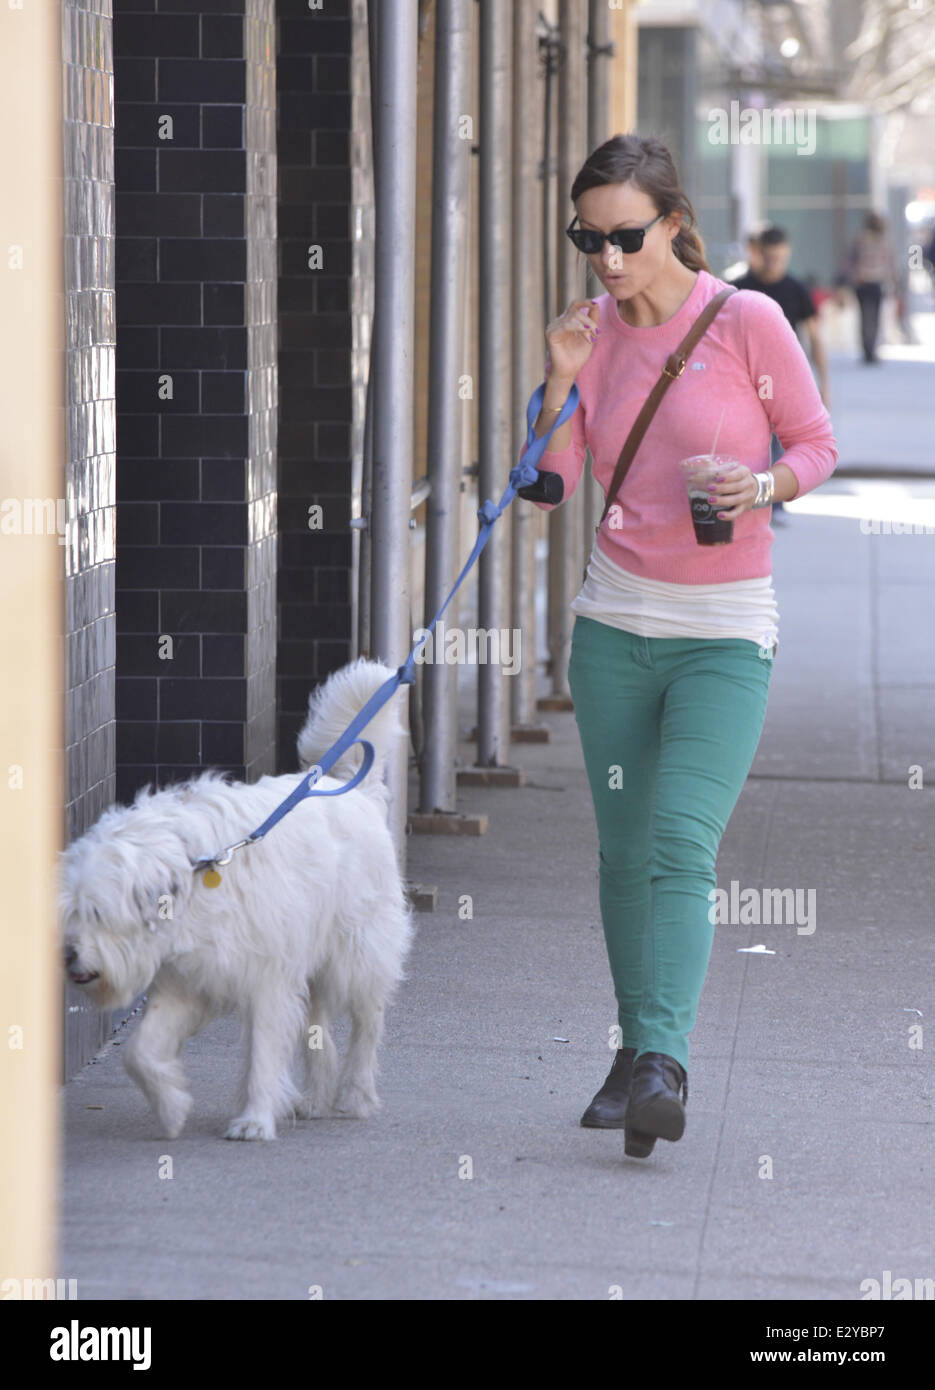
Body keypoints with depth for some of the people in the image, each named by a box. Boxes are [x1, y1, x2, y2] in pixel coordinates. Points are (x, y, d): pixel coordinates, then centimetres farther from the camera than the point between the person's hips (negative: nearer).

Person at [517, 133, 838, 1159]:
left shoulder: (748, 322, -8)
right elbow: (548, 485, 3)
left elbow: (816, 444, 1)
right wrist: (562, 381, -10)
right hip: (615, 625, 4)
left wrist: (764, 486, -19)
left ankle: (665, 1060, -24)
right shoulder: (595, 332, 4)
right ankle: (634, 1049, 19)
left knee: (681, 844, -17)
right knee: (624, 848, 8)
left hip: (724, 632, -4)